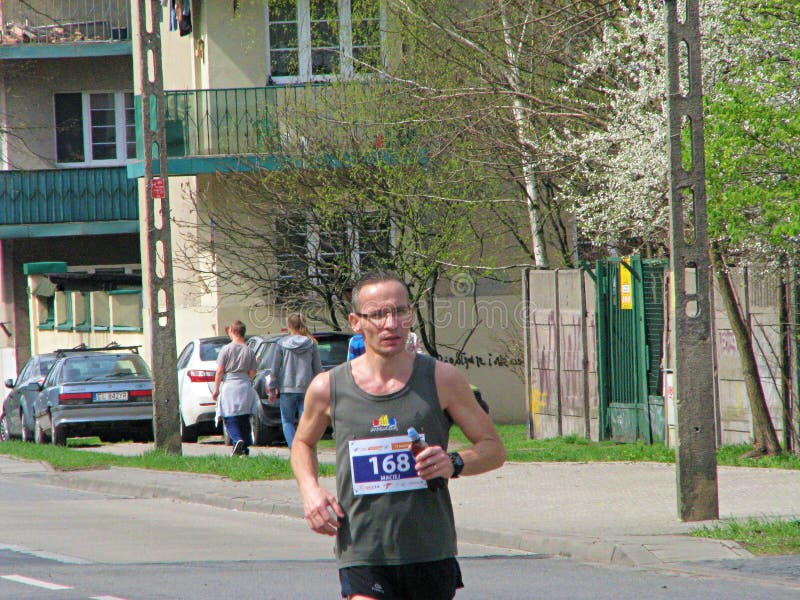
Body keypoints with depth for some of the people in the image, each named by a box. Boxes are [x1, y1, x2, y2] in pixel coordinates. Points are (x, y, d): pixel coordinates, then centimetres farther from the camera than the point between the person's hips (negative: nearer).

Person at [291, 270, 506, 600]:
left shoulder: (441, 379, 0)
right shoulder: (329, 387, 2)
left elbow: (494, 449, 7)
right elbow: (303, 443, 23)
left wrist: (454, 463, -14)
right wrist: (310, 490, 2)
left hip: (431, 555, 1)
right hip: (362, 556, -1)